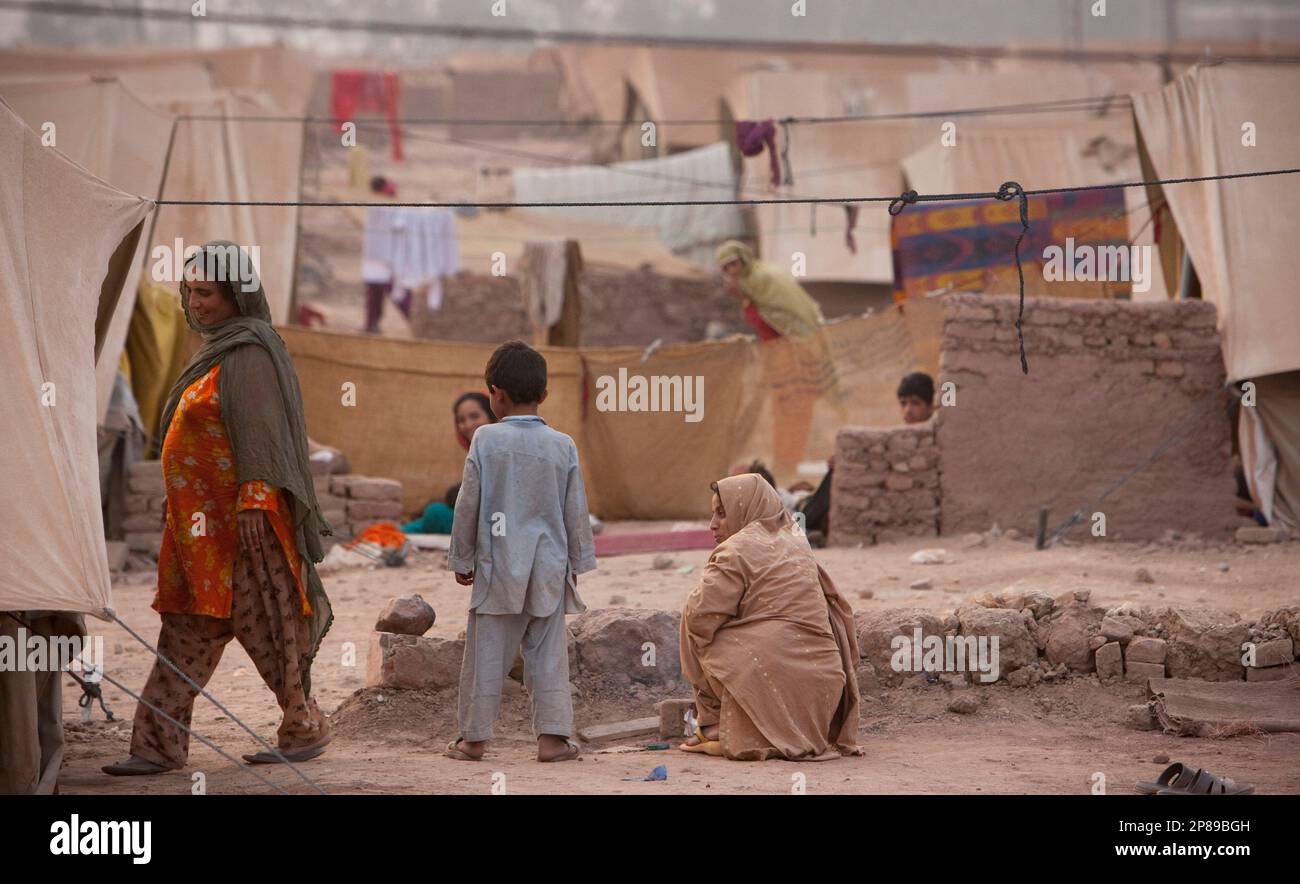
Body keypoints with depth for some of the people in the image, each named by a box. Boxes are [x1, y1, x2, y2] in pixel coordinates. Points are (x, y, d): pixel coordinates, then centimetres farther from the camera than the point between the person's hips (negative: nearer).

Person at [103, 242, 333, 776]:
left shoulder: (248, 353, -13)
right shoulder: (217, 350, 17)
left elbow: (259, 431, -21)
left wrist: (253, 502, -26)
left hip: (239, 517, -10)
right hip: (201, 521, 10)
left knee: (263, 623, 0)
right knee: (186, 630, 6)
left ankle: (305, 728, 13)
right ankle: (159, 744, 5)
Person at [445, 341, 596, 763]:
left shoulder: (486, 440, -7)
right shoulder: (563, 446, -1)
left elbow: (468, 505, -4)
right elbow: (576, 511, 4)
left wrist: (461, 558, 7)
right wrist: (578, 561, 15)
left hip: (498, 566, -2)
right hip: (549, 569, 2)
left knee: (487, 651, 4)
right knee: (549, 653, 5)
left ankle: (474, 736, 10)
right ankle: (553, 735, 2)